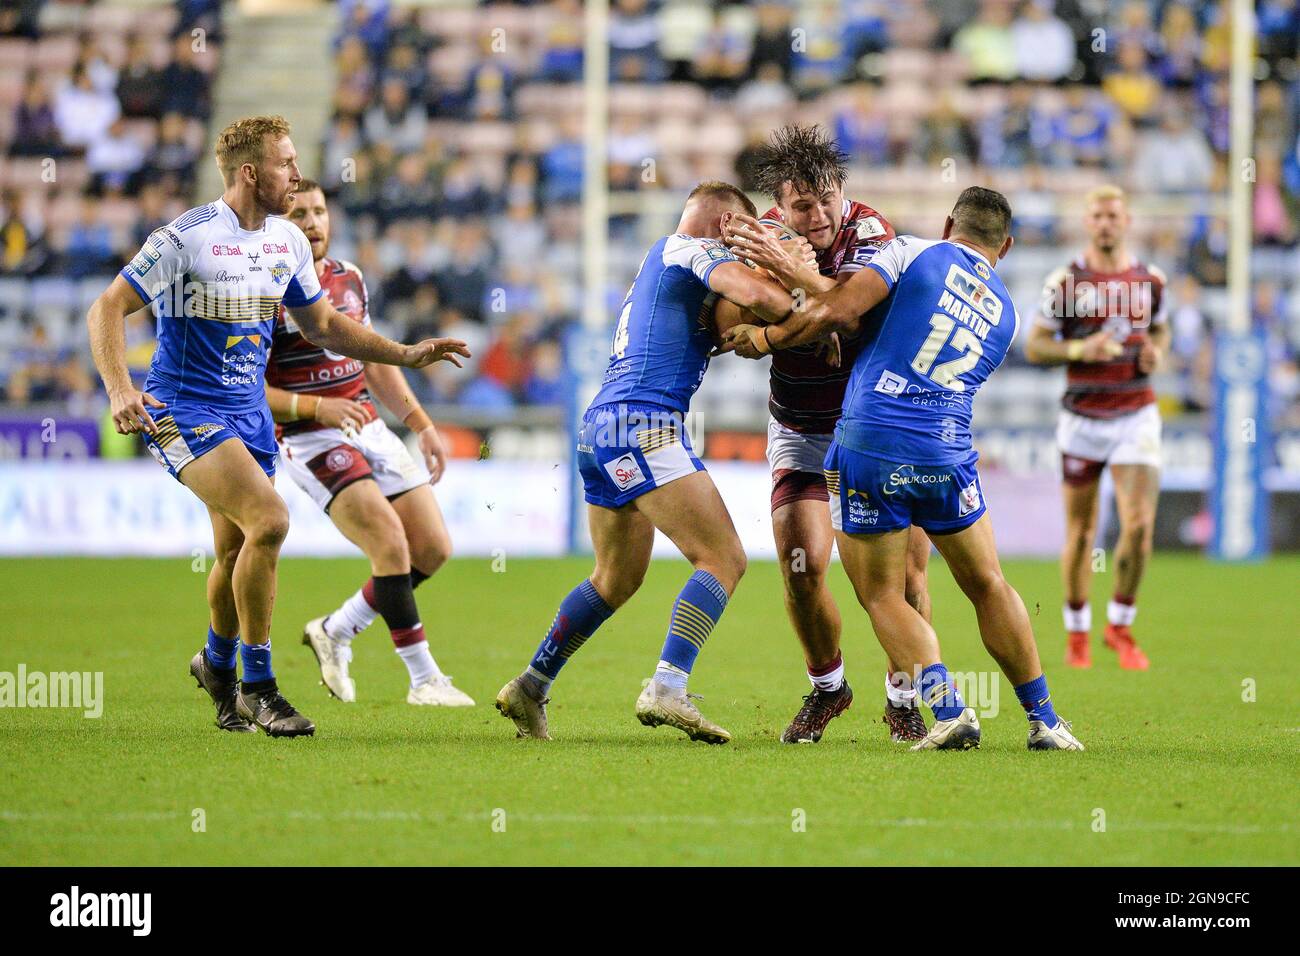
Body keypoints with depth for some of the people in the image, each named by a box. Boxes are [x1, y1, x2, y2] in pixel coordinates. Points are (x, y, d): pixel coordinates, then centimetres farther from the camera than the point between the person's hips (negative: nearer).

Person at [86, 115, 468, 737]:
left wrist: (406, 355, 10)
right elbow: (107, 308, -13)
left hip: (249, 412, 7)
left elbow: (323, 326, 19)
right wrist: (119, 390, -27)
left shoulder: (287, 241, 6)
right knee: (269, 520, -23)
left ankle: (217, 664, 39)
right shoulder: (186, 237, -15)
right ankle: (257, 685, -12)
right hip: (183, 409, -7)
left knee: (237, 554, 9)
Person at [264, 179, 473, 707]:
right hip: (310, 440, -8)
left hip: (368, 426, 8)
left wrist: (421, 424, 14)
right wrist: (318, 408, -24)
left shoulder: (348, 277, 11)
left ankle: (335, 631, 20)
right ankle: (424, 679, -14)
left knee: (433, 548, 3)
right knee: (390, 540, -22)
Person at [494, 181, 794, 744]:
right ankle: (666, 688, -26)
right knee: (724, 559, -14)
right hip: (643, 424, -10)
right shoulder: (695, 251, -1)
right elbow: (757, 295, -18)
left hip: (601, 425, 10)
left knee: (617, 579, 22)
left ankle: (530, 689, 25)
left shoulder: (659, 259, 28)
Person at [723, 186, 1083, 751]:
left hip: (867, 445, -3)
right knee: (988, 586, 19)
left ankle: (947, 708, -9)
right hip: (946, 457, 3)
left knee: (881, 595, 9)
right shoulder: (1006, 313, 18)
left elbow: (837, 311, -9)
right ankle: (1043, 720, 20)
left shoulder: (915, 253, 3)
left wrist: (766, 338, 5)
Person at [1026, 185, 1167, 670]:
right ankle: (1077, 631, 22)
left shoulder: (1150, 279, 5)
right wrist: (1080, 349, -17)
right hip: (1083, 417, -1)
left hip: (1136, 415, 1)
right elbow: (1034, 346, 0)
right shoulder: (1066, 281, -3)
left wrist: (1156, 352, -1)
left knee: (1139, 525, -11)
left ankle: (1119, 625, 8)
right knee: (1081, 531, 4)